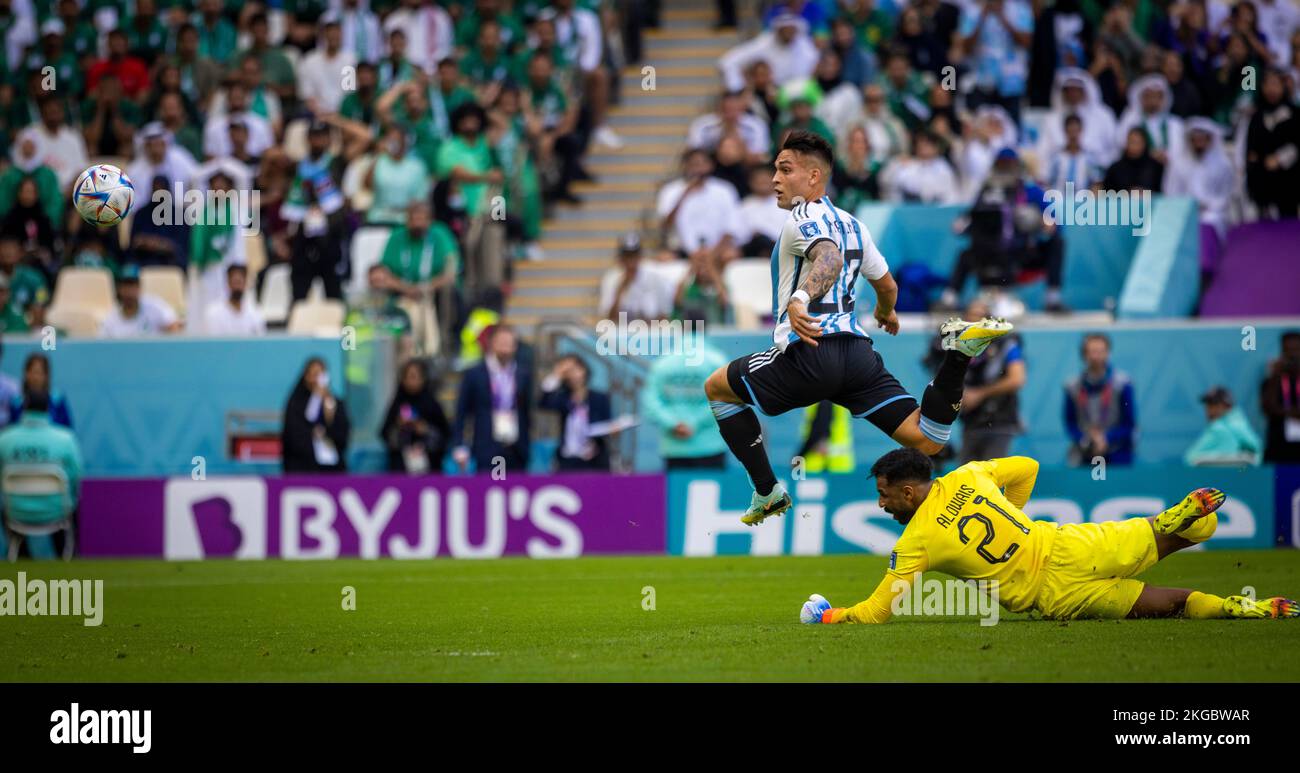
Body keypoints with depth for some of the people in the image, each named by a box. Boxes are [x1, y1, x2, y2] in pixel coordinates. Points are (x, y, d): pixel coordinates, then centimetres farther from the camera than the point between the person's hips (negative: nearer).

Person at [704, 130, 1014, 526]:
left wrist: (800, 298, -44)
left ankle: (767, 492, 10)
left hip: (809, 356, -7)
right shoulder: (852, 225, 22)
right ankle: (959, 353, -20)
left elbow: (830, 257, -25)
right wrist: (886, 313, 57)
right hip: (857, 352, 7)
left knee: (716, 387, 17)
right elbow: (887, 286, 34)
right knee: (926, 439, 0)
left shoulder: (802, 219, -3)